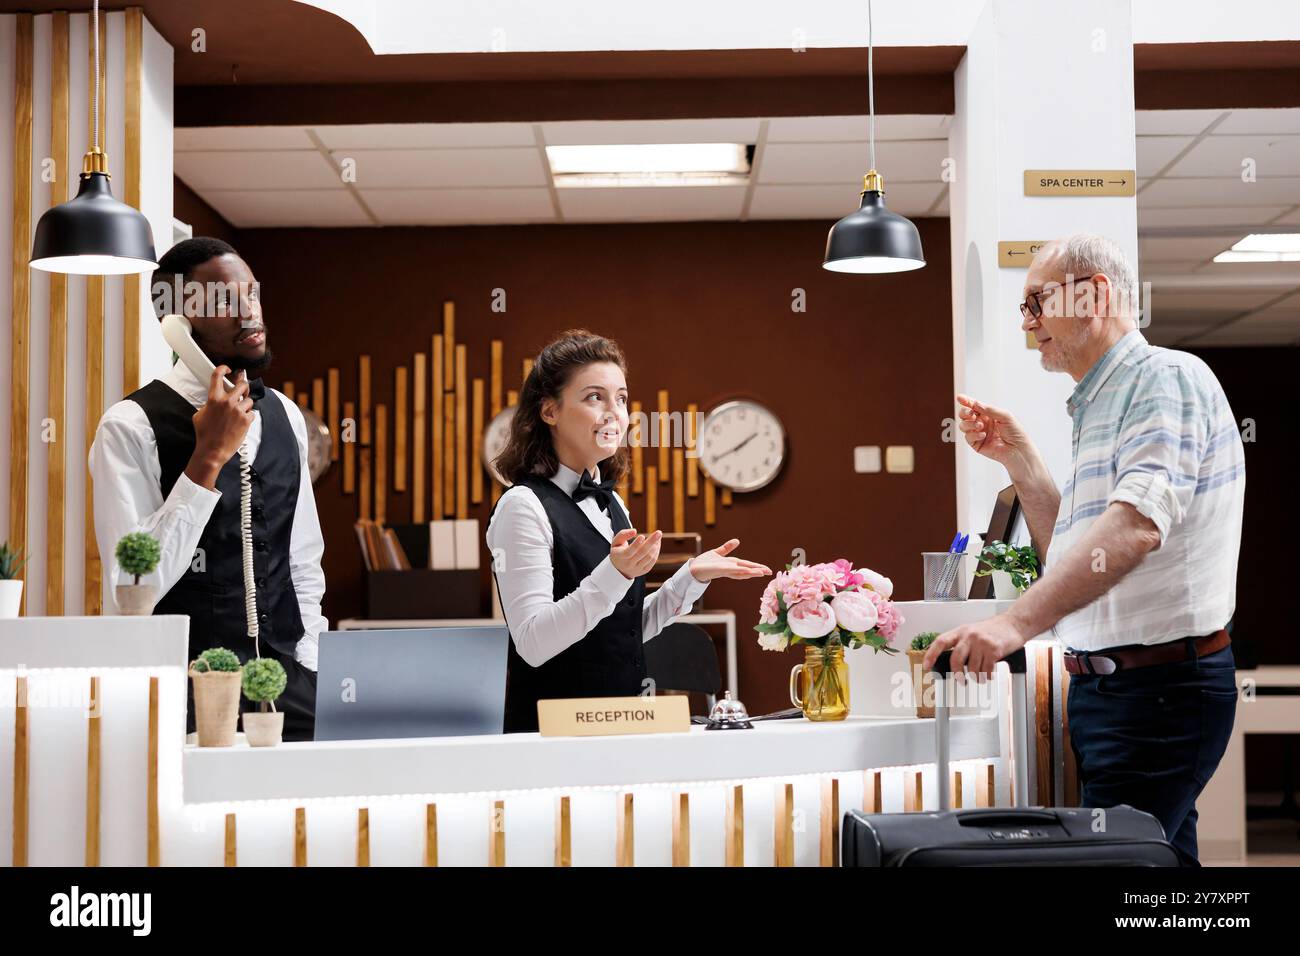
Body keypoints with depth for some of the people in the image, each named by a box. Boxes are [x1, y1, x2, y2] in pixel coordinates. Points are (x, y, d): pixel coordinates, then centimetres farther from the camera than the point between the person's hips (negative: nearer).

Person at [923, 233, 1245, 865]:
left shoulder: (1166, 378, -12)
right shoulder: (1098, 406, 19)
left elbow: (1136, 525, -29)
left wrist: (1018, 621, -37)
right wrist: (1017, 456, 14)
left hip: (1160, 688, -10)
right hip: (1100, 687, 10)